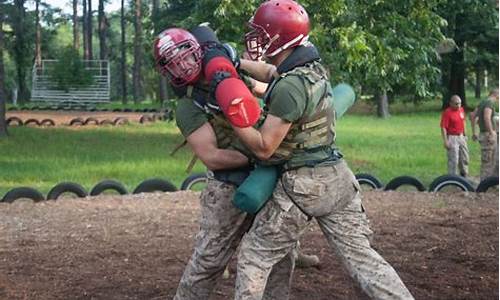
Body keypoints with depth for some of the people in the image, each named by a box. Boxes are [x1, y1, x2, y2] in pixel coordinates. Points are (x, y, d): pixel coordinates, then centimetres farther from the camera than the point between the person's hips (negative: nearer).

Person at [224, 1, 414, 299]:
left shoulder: (290, 86, -20)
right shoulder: (314, 66, 6)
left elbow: (263, 147, -17)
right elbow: (271, 72, 27)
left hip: (303, 185, -8)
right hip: (338, 177, 8)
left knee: (255, 254, 9)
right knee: (361, 256, 9)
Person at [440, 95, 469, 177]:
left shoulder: (461, 109, 5)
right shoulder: (447, 113, -18)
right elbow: (443, 127, -20)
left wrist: (465, 134, 20)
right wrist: (445, 141, -23)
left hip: (461, 136, 8)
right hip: (452, 138, -8)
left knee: (464, 158, 17)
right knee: (453, 160, -4)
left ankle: (464, 176, 33)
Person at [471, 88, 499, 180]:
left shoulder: (482, 102, 15)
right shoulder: (490, 103, -14)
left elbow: (472, 115, 21)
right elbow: (487, 117, -29)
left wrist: (474, 132, 24)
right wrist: (491, 133, -27)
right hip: (487, 135, -10)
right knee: (487, 161, -2)